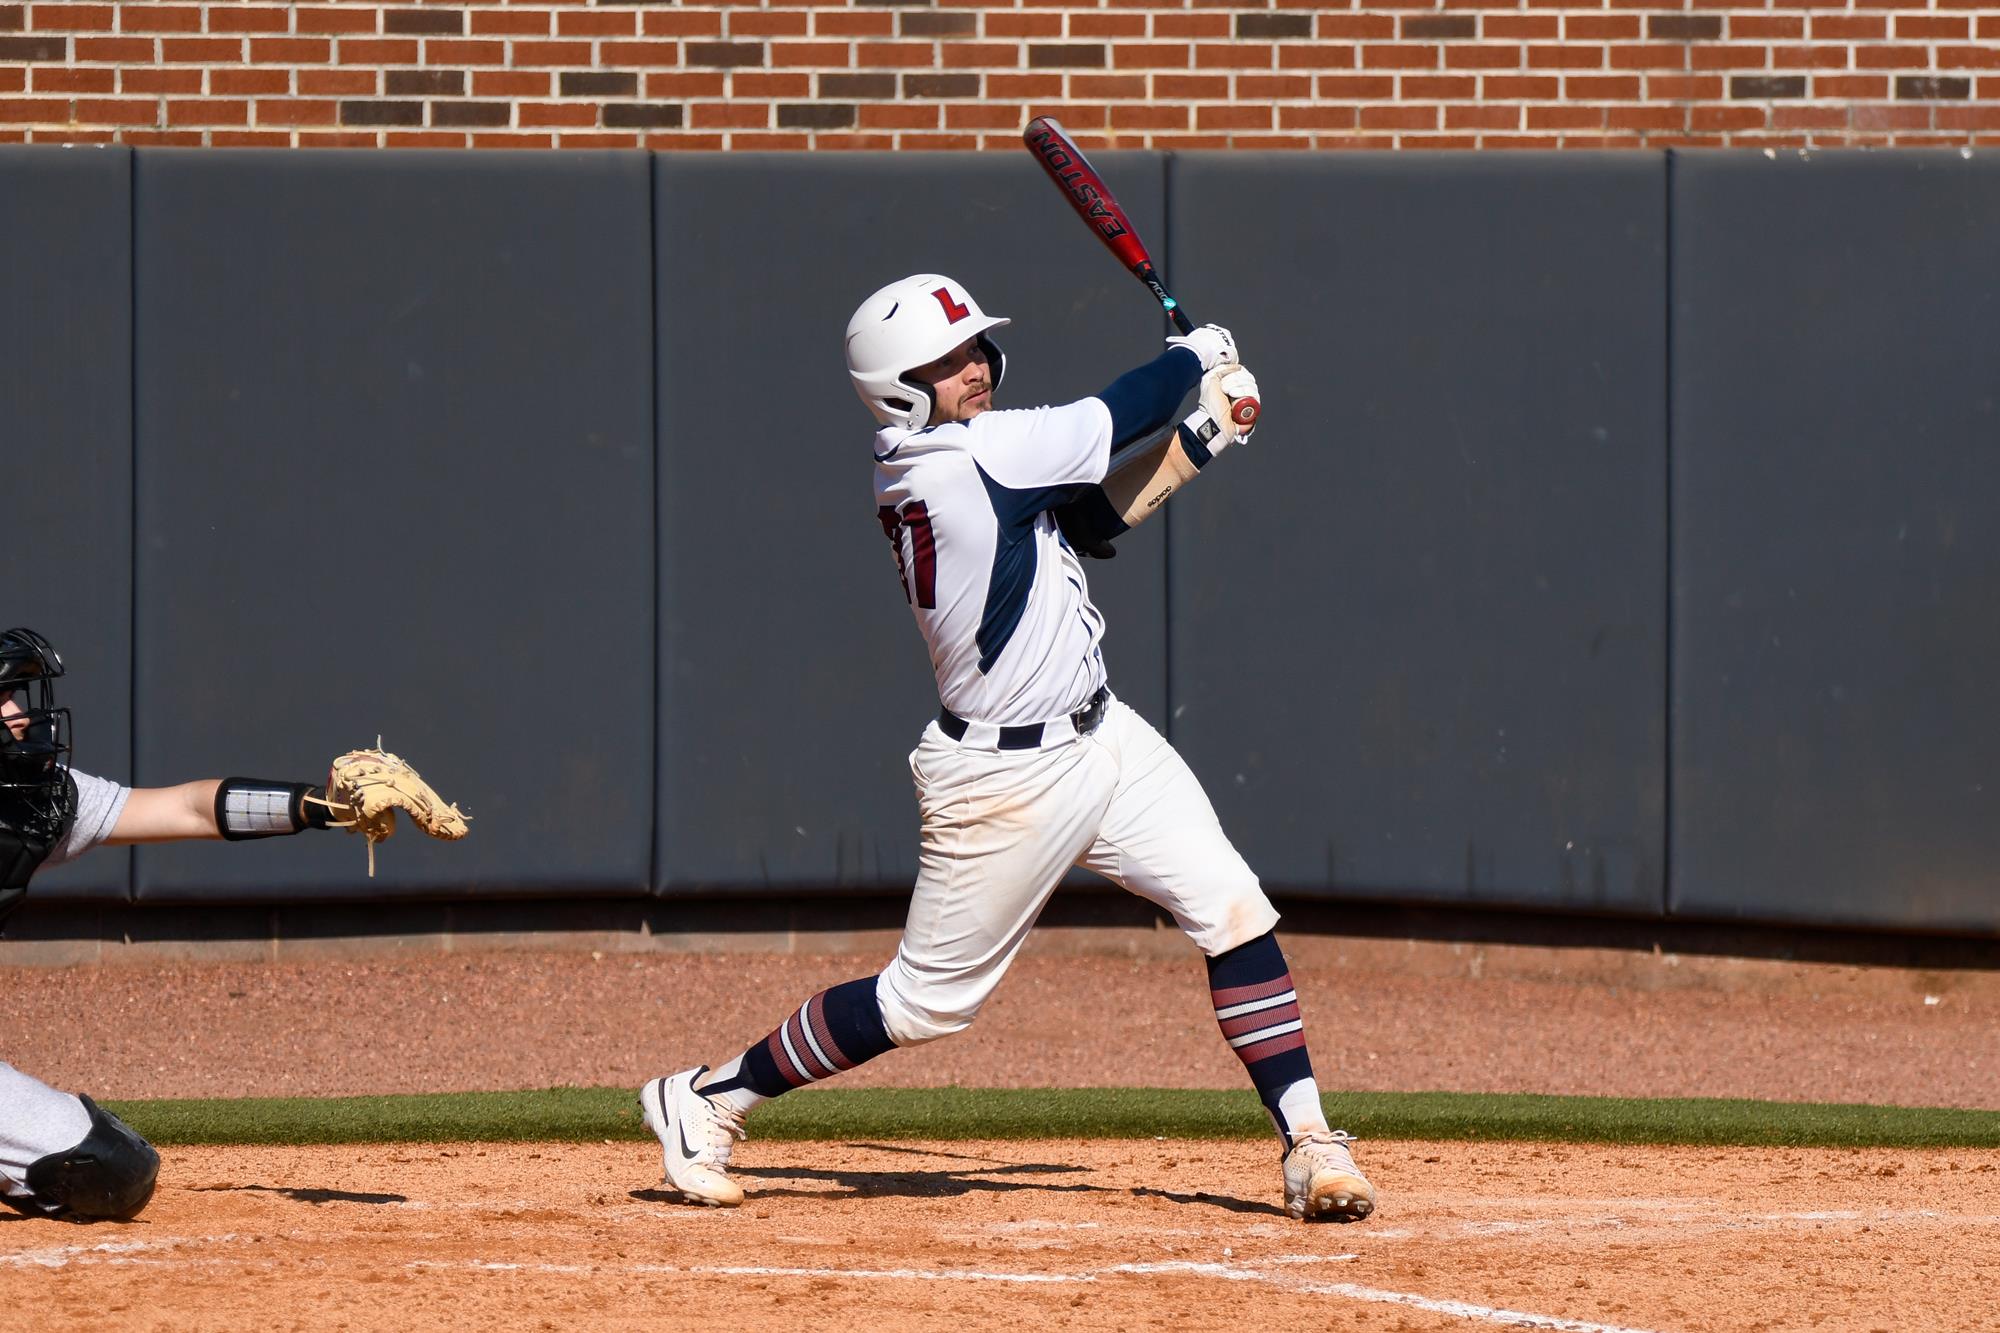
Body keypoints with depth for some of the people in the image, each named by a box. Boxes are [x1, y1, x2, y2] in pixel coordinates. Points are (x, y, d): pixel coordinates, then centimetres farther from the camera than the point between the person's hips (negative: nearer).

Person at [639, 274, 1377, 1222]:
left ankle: (1305, 1143, 0)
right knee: (928, 999, 2)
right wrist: (1198, 358, 6)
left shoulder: (932, 463, 6)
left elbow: (1098, 513, 13)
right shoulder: (964, 457, -22)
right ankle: (709, 1099, 19)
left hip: (1101, 740, 9)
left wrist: (1201, 438, 4)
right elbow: (1112, 417, -13)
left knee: (1235, 911, -1)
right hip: (1005, 778, -9)